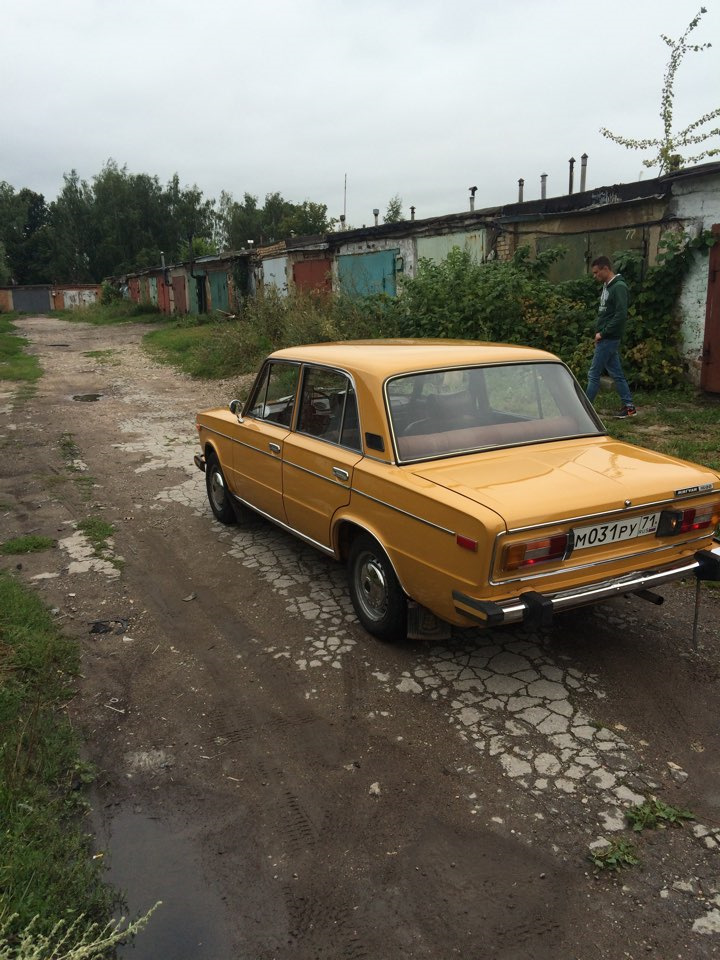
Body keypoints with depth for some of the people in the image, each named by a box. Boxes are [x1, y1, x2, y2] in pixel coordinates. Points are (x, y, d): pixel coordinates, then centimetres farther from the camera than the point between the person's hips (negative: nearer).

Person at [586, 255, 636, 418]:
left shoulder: (619, 287, -15)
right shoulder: (607, 286, 14)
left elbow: (621, 315, -22)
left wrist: (602, 333, -18)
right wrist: (600, 333, 7)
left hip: (609, 339, -9)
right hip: (607, 338, 9)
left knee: (594, 374, -4)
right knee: (616, 374, 12)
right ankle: (629, 406, 18)